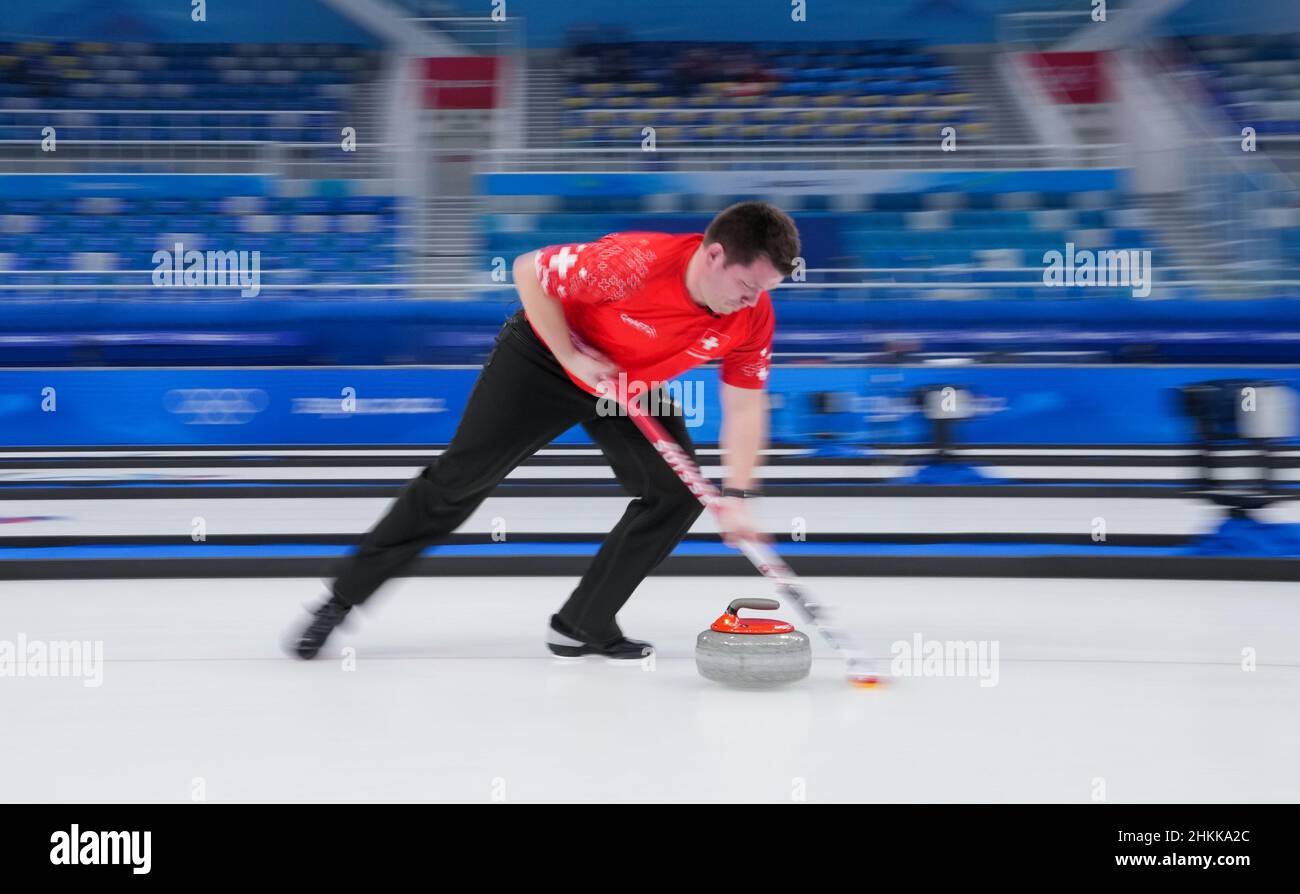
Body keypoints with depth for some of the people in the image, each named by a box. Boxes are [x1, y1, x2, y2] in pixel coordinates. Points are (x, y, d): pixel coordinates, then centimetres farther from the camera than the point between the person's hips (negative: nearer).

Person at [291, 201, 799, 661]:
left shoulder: (753, 317, -22)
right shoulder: (637, 262, -38)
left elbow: (745, 407, -12)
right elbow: (528, 271, -25)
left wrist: (735, 497, -21)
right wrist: (572, 357, -25)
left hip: (635, 387, 5)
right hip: (545, 357, -5)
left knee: (678, 493, -10)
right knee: (459, 479, -6)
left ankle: (582, 626, 1)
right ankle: (341, 601, 5)